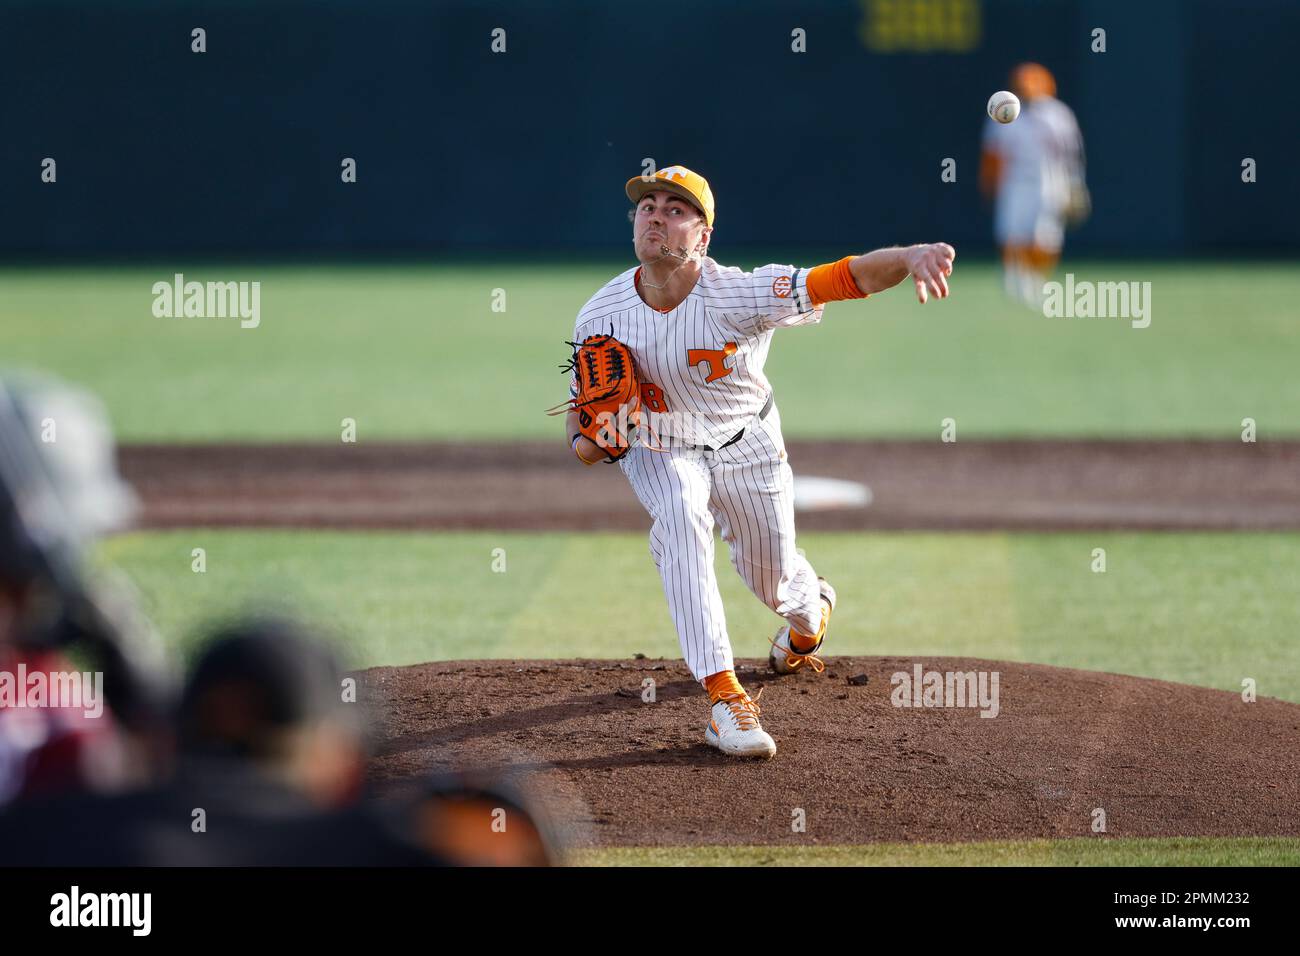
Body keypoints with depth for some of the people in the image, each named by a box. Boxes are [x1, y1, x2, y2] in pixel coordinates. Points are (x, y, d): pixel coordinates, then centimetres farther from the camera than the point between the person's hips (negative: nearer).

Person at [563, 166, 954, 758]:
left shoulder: (740, 295, -32)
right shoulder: (601, 316, -22)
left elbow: (851, 276, -43)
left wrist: (910, 257, -64)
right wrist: (585, 437, -31)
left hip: (746, 445, 0)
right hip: (657, 448, 0)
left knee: (774, 581, 14)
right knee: (679, 512, -33)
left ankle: (812, 604, 58)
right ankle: (723, 697, -36)